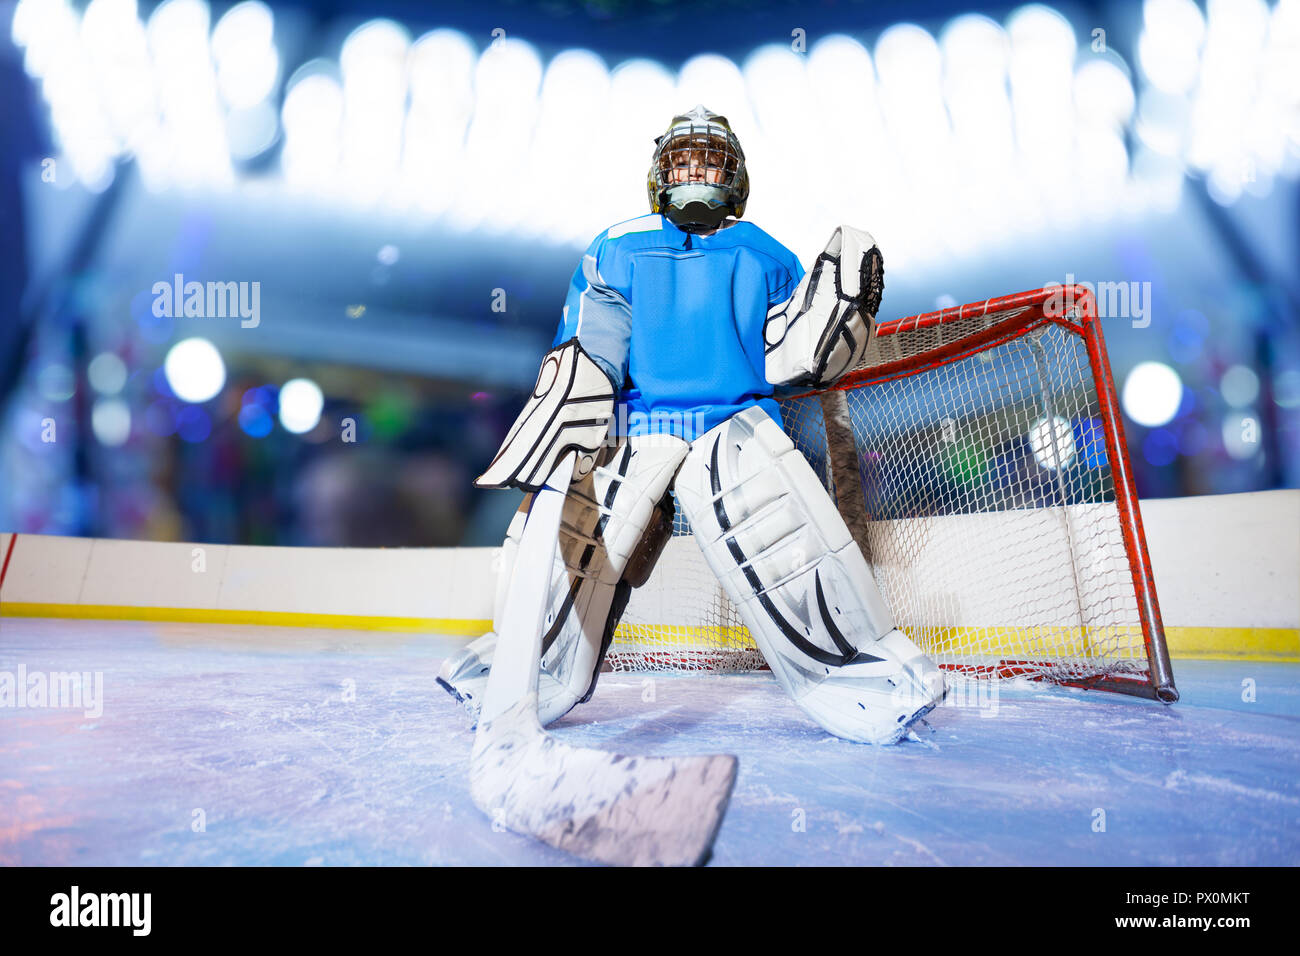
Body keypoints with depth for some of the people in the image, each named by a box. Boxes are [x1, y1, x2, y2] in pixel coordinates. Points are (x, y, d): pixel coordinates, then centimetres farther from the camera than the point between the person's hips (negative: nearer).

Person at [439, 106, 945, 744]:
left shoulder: (769, 259, 22)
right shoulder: (617, 249, 18)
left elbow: (789, 361, 12)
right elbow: (580, 357, 7)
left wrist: (843, 302, -4)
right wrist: (552, 433, -8)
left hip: (736, 425, 0)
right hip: (628, 429, 0)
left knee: (788, 544, -23)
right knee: (565, 549, -16)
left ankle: (866, 677, -10)